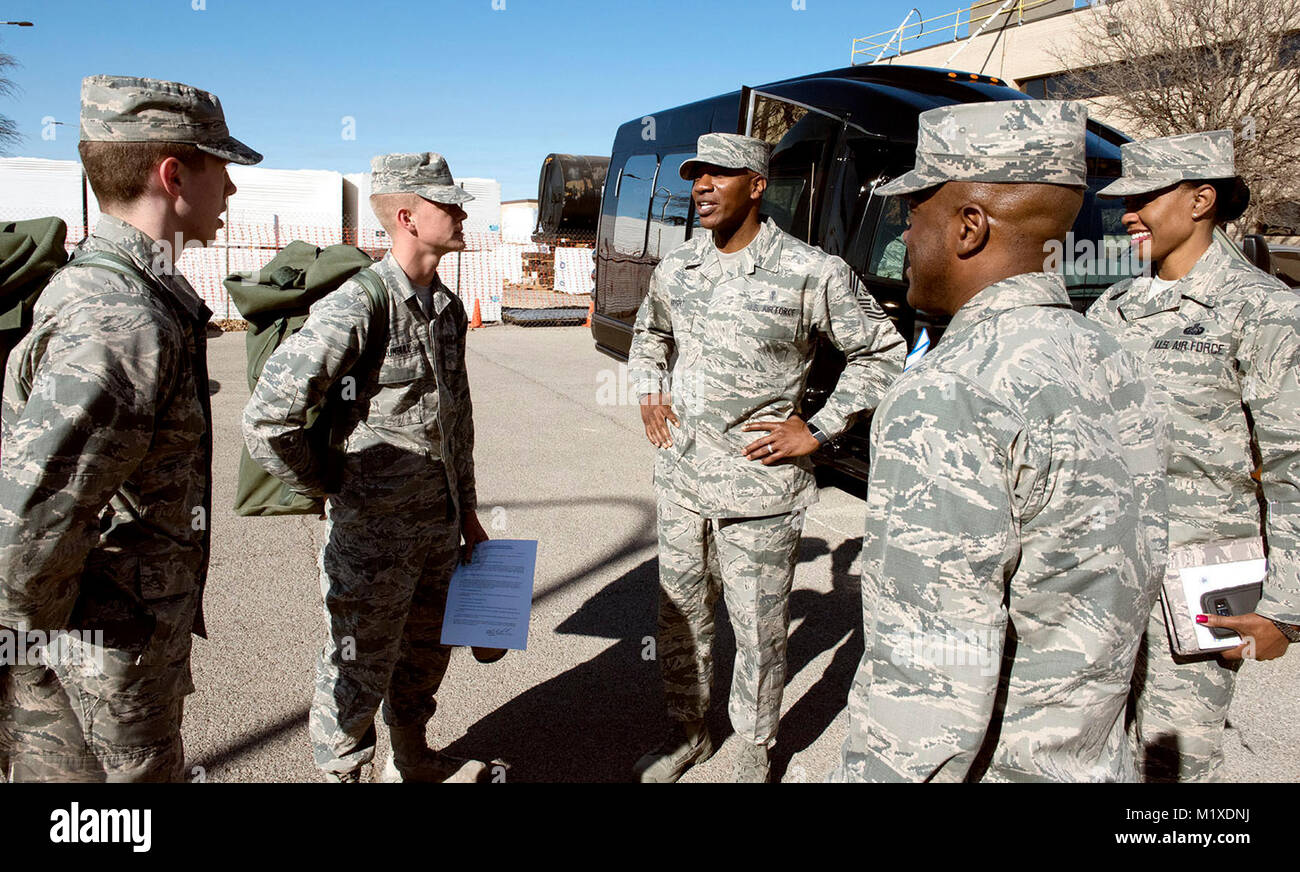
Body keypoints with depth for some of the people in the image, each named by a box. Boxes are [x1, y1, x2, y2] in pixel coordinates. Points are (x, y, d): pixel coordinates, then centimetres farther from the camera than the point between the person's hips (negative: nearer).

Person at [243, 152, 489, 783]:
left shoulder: (448, 308, 7)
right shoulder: (356, 307, -21)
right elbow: (267, 421, -25)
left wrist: (466, 510, 17)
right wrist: (335, 492, -11)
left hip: (439, 527, 8)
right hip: (374, 535, -8)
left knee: (425, 655, 24)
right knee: (358, 671, 9)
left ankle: (411, 760, 46)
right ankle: (340, 772, 32)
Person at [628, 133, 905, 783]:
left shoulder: (811, 273, -10)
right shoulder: (674, 269, 6)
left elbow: (881, 353, -2)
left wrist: (819, 431, -6)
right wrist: (648, 395, 12)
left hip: (758, 487, -5)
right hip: (680, 477, 5)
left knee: (758, 631, 7)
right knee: (679, 615, 17)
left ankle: (755, 751, 29)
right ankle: (687, 731, 38)